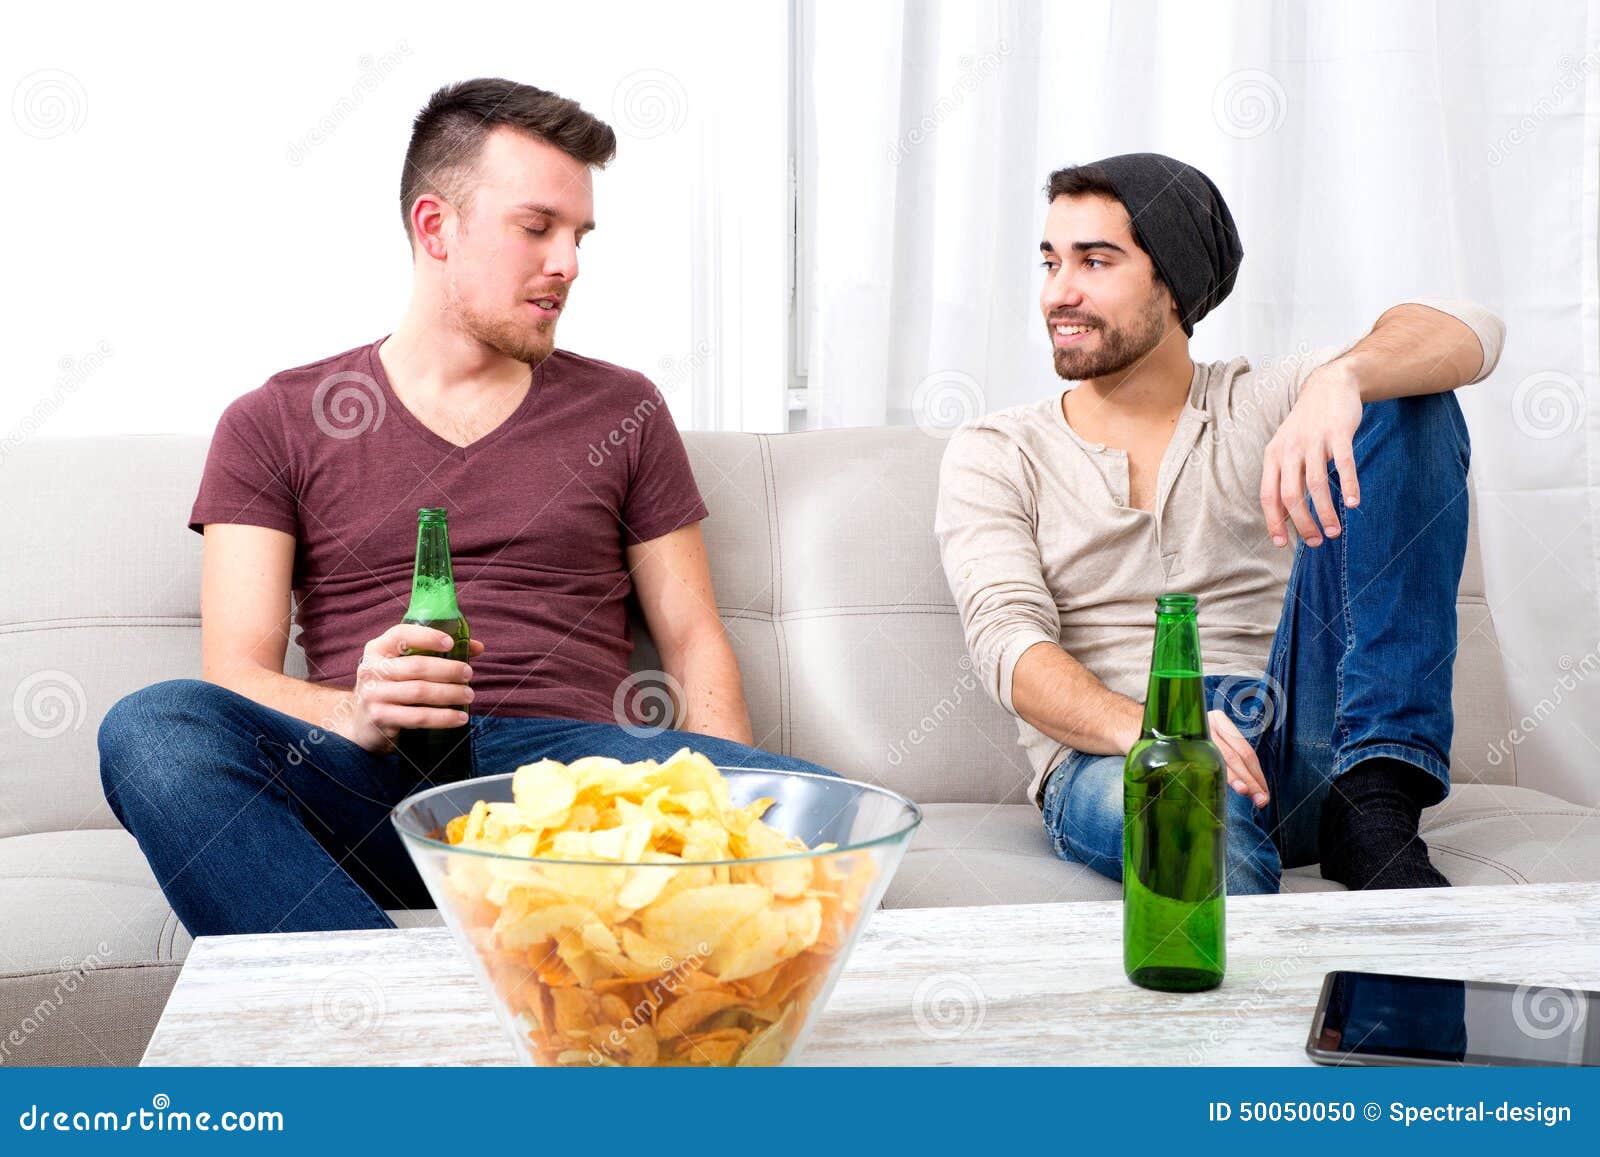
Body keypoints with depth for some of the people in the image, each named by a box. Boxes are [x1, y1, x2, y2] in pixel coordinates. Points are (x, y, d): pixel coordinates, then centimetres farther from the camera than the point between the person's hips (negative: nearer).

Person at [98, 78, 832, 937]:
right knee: (153, 728, -32)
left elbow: (693, 642, 15)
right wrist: (357, 714, -20)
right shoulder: (273, 424, 13)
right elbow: (235, 674, 4)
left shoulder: (622, 411, 18)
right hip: (372, 785, -1)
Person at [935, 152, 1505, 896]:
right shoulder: (993, 455, 12)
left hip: (1298, 733, 4)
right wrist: (1143, 728, -27)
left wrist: (1338, 380, -23)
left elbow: (1469, 334, 1)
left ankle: (1375, 807, -21)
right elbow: (1007, 642, -5)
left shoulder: (1257, 407, 16)